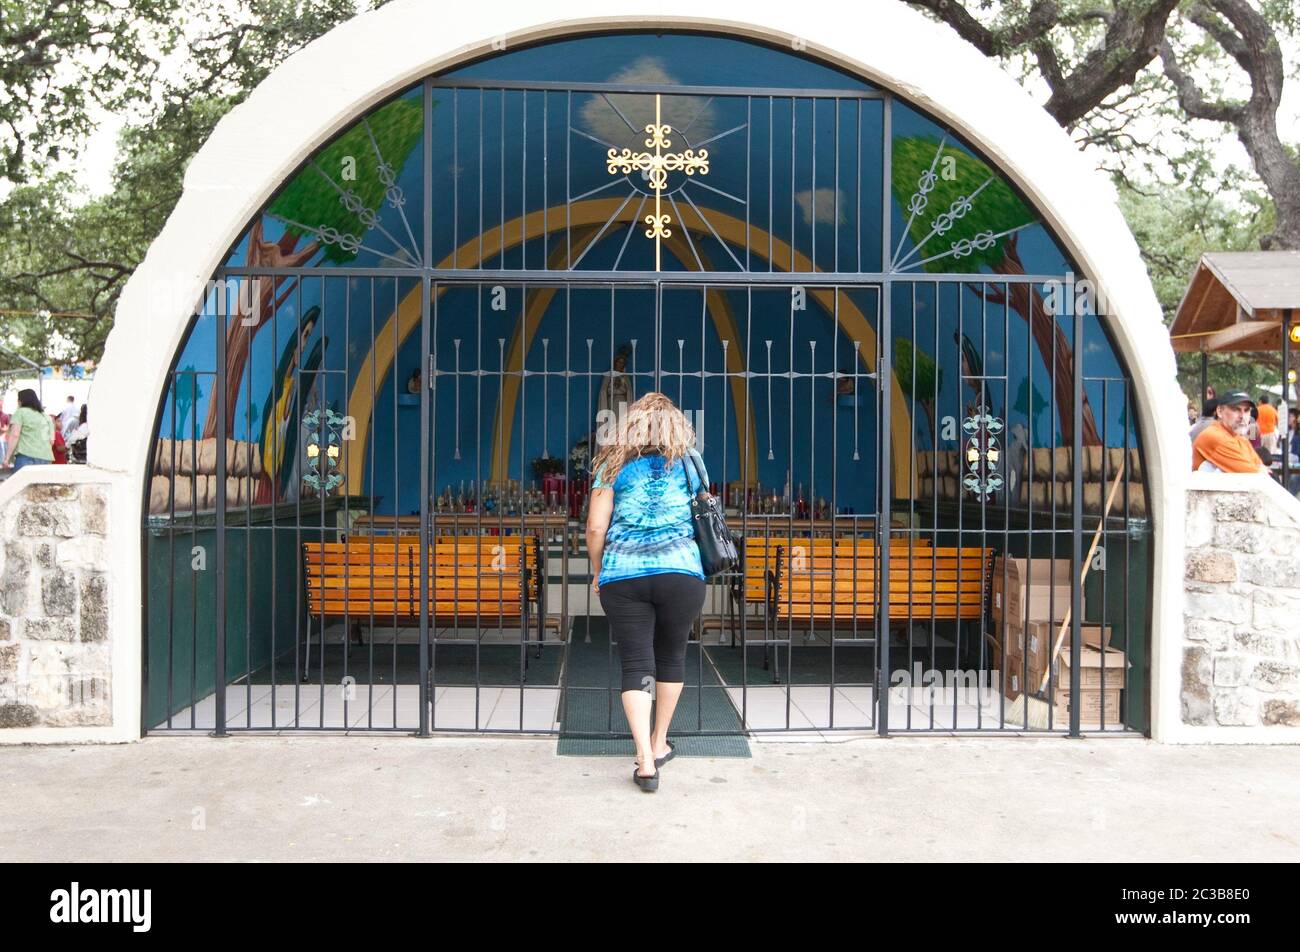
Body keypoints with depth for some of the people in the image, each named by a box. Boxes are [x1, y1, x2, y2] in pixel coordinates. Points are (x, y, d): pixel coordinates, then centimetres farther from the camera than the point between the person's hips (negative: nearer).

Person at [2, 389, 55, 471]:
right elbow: (51, 441, 15)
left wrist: (7, 458, -5)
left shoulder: (20, 412, 5)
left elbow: (14, 435, -5)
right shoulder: (47, 417, 21)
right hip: (46, 458, 5)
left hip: (26, 456, -5)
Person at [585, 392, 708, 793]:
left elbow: (595, 527, 2)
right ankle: (660, 743, 30)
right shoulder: (689, 464, 11)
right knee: (671, 657, 17)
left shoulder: (614, 466, 7)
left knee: (636, 664, 2)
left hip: (622, 576, -1)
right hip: (681, 572, 1)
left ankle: (645, 759, -6)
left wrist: (598, 572, 15)